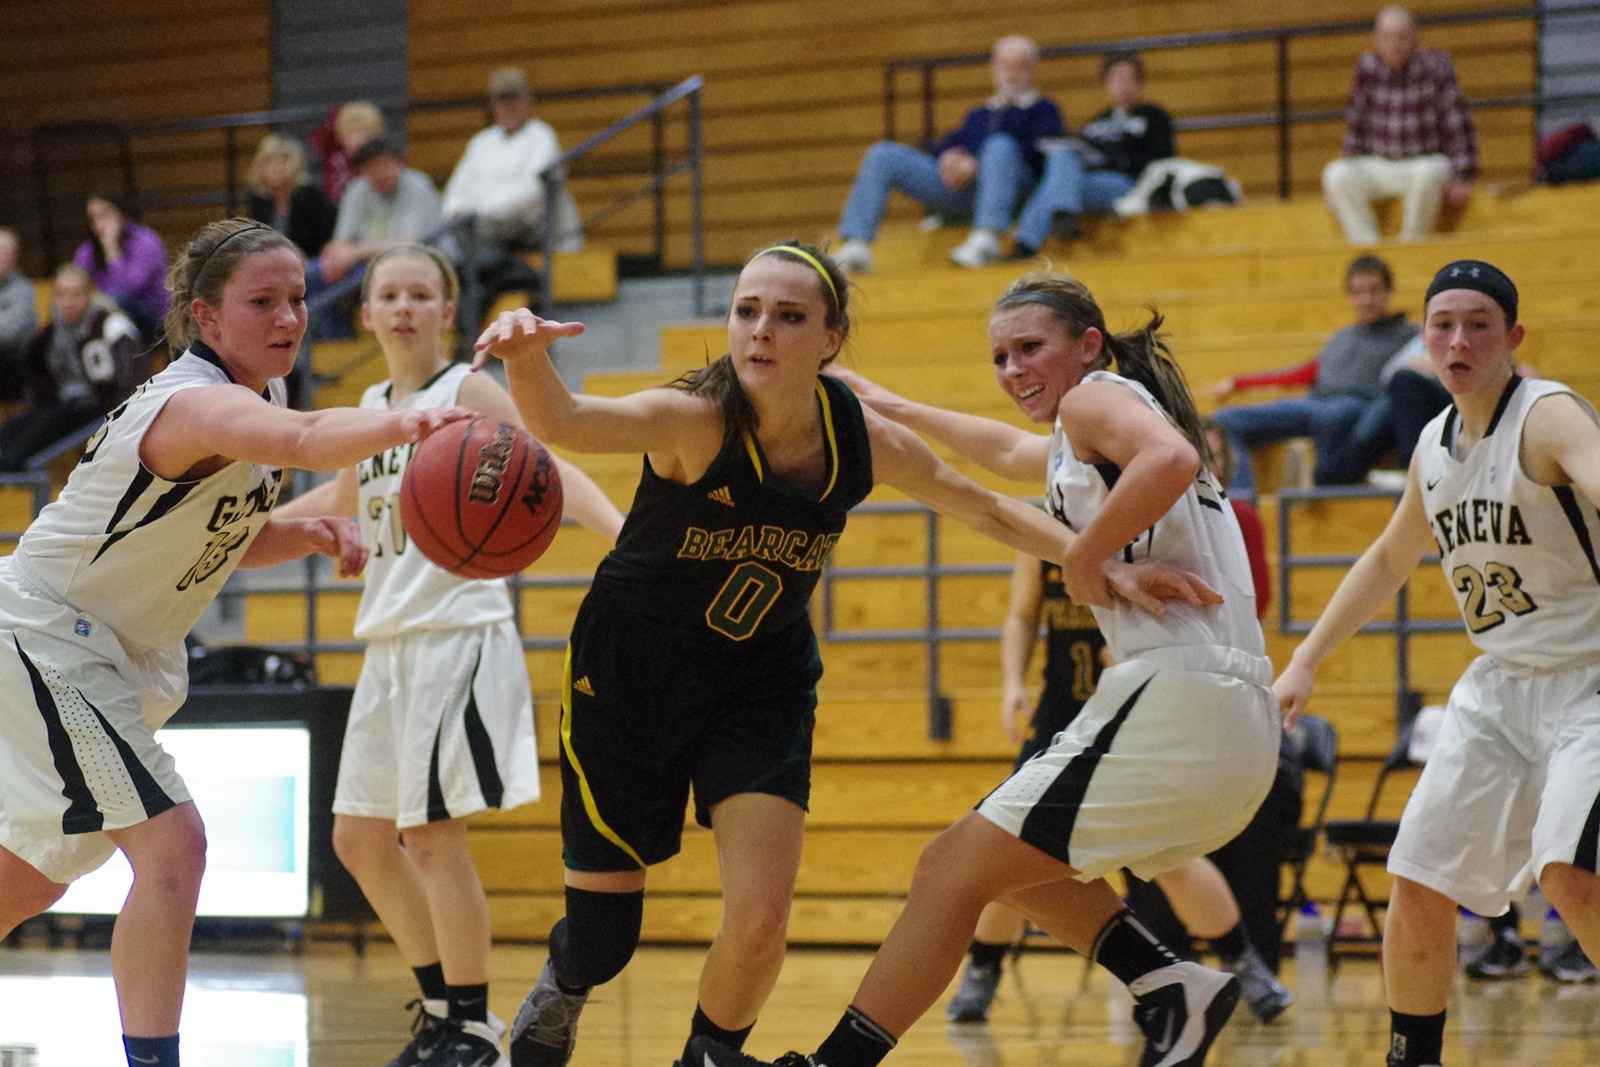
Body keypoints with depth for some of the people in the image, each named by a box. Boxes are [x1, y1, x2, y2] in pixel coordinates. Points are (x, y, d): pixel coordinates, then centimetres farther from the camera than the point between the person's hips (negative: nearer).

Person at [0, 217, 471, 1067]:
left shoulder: (254, 396, 3)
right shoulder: (197, 401, -27)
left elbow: (225, 537, 15)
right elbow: (303, 440, -51)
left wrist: (311, 533, -5)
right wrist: (400, 422, -70)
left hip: (122, 658, 10)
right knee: (171, 844, -21)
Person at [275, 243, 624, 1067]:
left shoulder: (467, 391, -6)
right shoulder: (373, 404, 14)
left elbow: (549, 468, -20)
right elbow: (345, 498, 33)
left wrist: (625, 534, -37)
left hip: (458, 634, -8)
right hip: (390, 643, 8)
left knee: (432, 834, -11)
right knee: (361, 837, 11)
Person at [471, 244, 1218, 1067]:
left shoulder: (864, 442, -16)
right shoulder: (695, 421, -29)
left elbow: (990, 512, 2)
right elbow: (564, 423, -49)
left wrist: (1108, 568, -5)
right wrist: (527, 356, -71)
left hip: (762, 676, 3)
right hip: (631, 670, -3)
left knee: (759, 919, -12)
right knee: (602, 937, 2)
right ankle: (561, 989, 40)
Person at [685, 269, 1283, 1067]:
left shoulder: (1098, 397, -2)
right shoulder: (1094, 436, 27)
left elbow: (1170, 461, -25)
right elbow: (1010, 450, 49)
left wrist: (1084, 559, -15)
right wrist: (898, 412, 58)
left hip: (1176, 698, -10)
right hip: (1234, 722, 10)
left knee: (953, 871, -6)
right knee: (1008, 856, 23)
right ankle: (1171, 990, 9)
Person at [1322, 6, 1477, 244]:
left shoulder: (1434, 66, -7)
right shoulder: (1367, 68, 0)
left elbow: (1458, 126, -5)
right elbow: (1355, 124, 8)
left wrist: (1461, 178, -11)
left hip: (1426, 161, -3)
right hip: (1378, 166, 3)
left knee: (1427, 173, -38)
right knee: (1336, 174, -27)